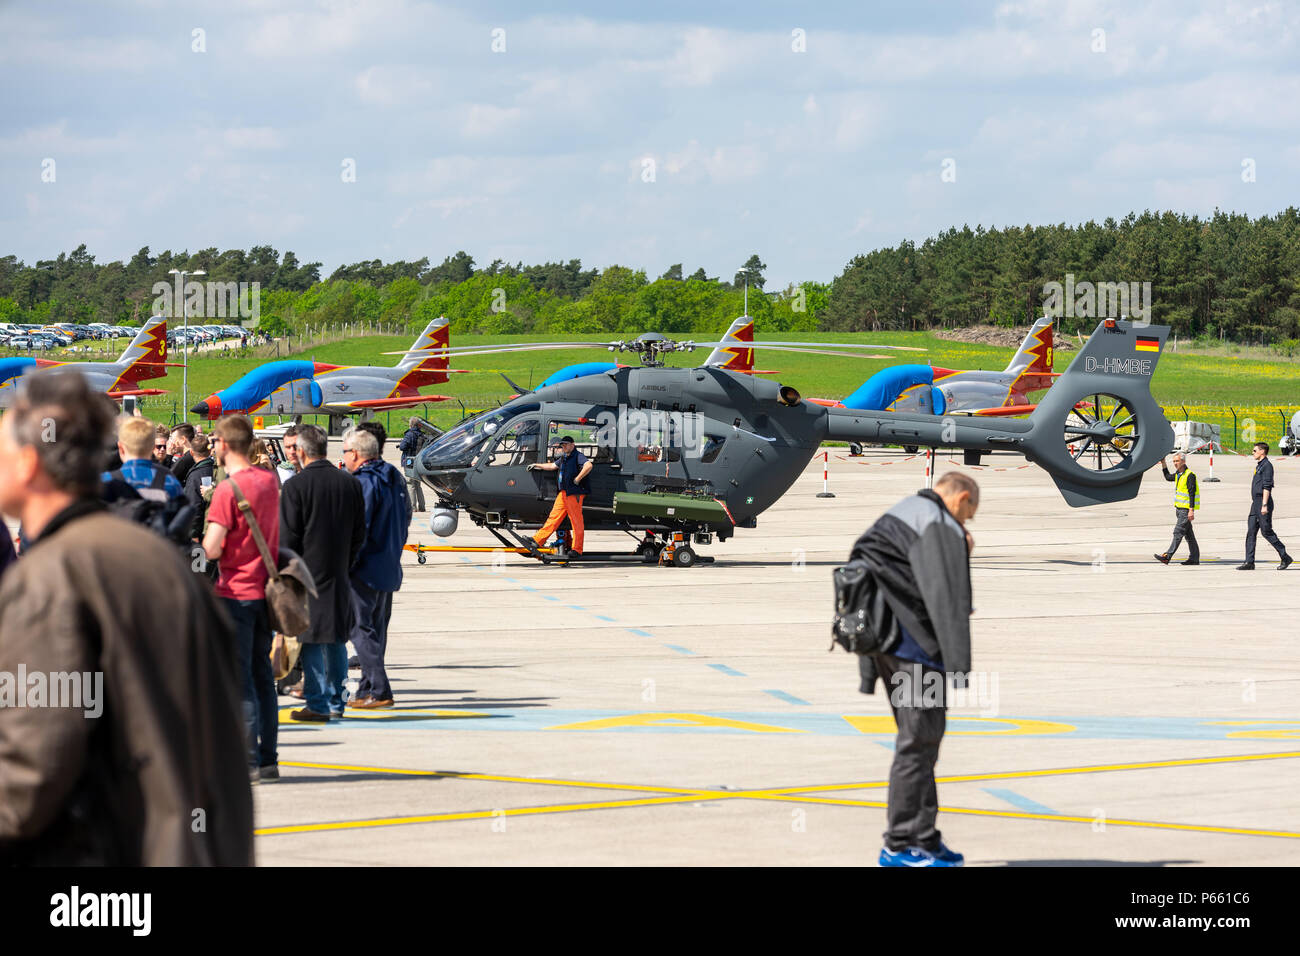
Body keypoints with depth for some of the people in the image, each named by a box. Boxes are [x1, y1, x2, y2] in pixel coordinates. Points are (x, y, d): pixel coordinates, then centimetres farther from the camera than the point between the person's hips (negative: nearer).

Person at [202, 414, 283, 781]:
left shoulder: (228, 490, -17)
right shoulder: (270, 480, 6)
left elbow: (213, 549, -21)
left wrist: (201, 541, 0)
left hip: (236, 594, -7)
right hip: (265, 587, 7)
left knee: (239, 678, -3)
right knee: (262, 675, 12)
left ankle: (248, 761, -4)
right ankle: (267, 759, 14)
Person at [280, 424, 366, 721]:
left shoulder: (296, 485, -12)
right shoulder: (351, 484, 4)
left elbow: (287, 537, -11)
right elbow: (360, 533, 9)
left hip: (307, 574, -5)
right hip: (339, 574, 5)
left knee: (310, 640, -1)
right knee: (337, 639, 12)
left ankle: (318, 704, -3)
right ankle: (336, 702, 17)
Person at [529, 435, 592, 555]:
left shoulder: (578, 456, -9)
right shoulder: (564, 458, 19)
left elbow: (588, 466, -26)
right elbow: (553, 466, 35)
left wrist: (577, 479, -22)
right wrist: (537, 465, 39)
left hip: (574, 493, -9)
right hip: (564, 492, 9)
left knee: (576, 521, -4)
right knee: (554, 517, 11)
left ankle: (577, 549, -2)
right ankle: (538, 540, 14)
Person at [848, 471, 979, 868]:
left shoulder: (901, 515, 21)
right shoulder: (941, 527, -11)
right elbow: (947, 601, -17)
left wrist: (960, 553, 18)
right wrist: (959, 668, -19)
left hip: (884, 639, 10)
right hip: (914, 644, -10)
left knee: (921, 738, 15)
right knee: (919, 739, -7)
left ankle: (923, 838, 19)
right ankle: (901, 844, -7)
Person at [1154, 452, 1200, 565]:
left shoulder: (1190, 475, -14)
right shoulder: (1178, 474, 13)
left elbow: (1192, 493, -18)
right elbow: (1168, 477, 33)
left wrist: (1191, 511, -23)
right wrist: (1163, 463, 26)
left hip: (1186, 509, -9)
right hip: (1179, 508, 9)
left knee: (1178, 533, -11)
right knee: (1188, 534, 11)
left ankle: (1167, 556, -16)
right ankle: (1194, 558, 14)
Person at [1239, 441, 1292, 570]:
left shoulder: (1267, 465, -11)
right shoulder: (1259, 466, 18)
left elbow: (1267, 487, -19)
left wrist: (1264, 505, -24)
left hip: (1263, 502, -10)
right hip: (1256, 503, 10)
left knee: (1267, 532, -7)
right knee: (1251, 532, 2)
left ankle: (1285, 558, 3)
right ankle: (1249, 562, 0)